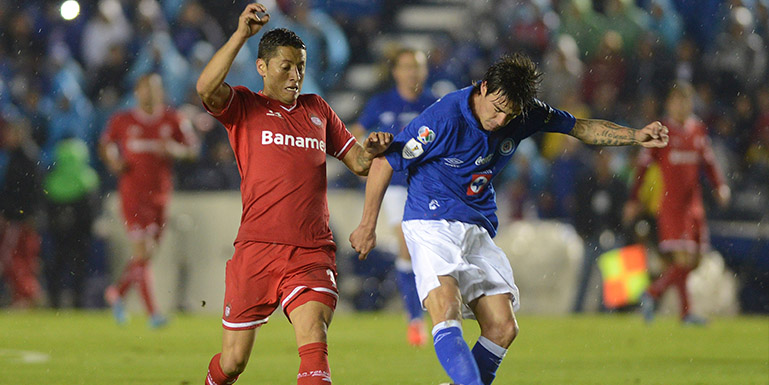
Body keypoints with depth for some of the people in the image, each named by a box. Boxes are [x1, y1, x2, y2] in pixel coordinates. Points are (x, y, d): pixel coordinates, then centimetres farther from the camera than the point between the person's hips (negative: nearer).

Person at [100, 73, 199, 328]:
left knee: (148, 254, 9)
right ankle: (153, 313, -12)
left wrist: (175, 149, -15)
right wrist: (113, 161, -4)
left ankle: (117, 292, 34)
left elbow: (193, 149, 6)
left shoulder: (173, 120, 4)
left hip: (160, 196, 3)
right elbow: (105, 145, 17)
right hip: (132, 194, -3)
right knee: (141, 253, -13)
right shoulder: (122, 121, 2)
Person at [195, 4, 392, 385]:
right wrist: (241, 35, -19)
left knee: (314, 346, -20)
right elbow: (206, 88, -15)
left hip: (312, 251, 2)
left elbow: (358, 163, 23)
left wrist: (371, 150, -1)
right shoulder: (243, 106, 6)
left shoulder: (317, 109, 19)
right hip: (256, 250, -2)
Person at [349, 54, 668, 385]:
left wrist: (635, 136, 1)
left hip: (479, 230, 6)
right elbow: (384, 163, -10)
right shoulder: (444, 117, -19)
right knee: (447, 313, -28)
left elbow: (581, 128, 14)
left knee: (503, 329, -6)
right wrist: (368, 226, -5)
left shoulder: (524, 115, -4)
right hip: (432, 224, -6)